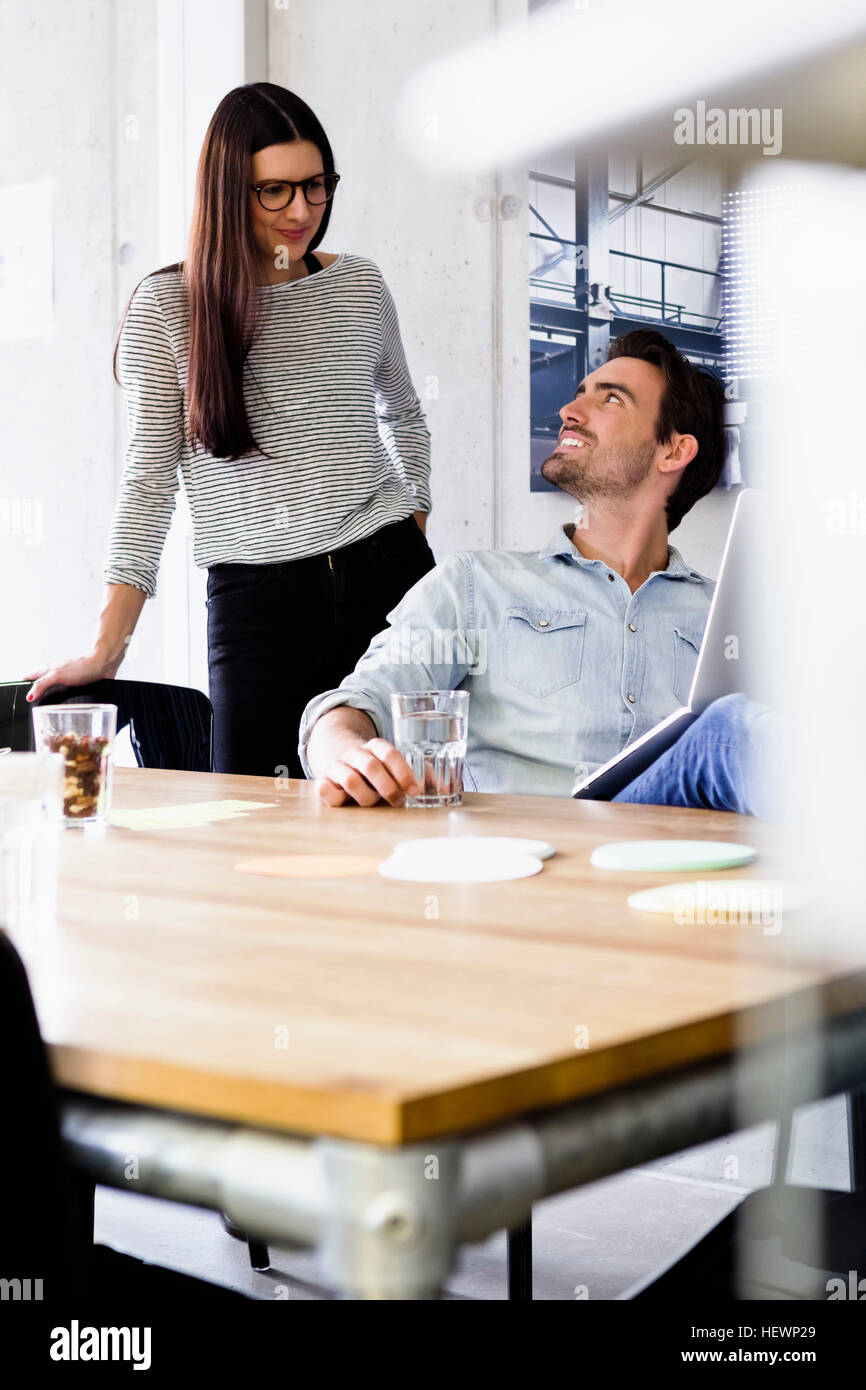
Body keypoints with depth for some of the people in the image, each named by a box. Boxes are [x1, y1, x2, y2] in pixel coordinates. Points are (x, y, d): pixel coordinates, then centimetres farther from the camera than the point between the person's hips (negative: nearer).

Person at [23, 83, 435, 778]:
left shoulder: (360, 287, 8)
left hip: (385, 571, 2)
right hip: (253, 593, -2)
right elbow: (151, 474, 0)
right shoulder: (166, 305, 1)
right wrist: (108, 647, -5)